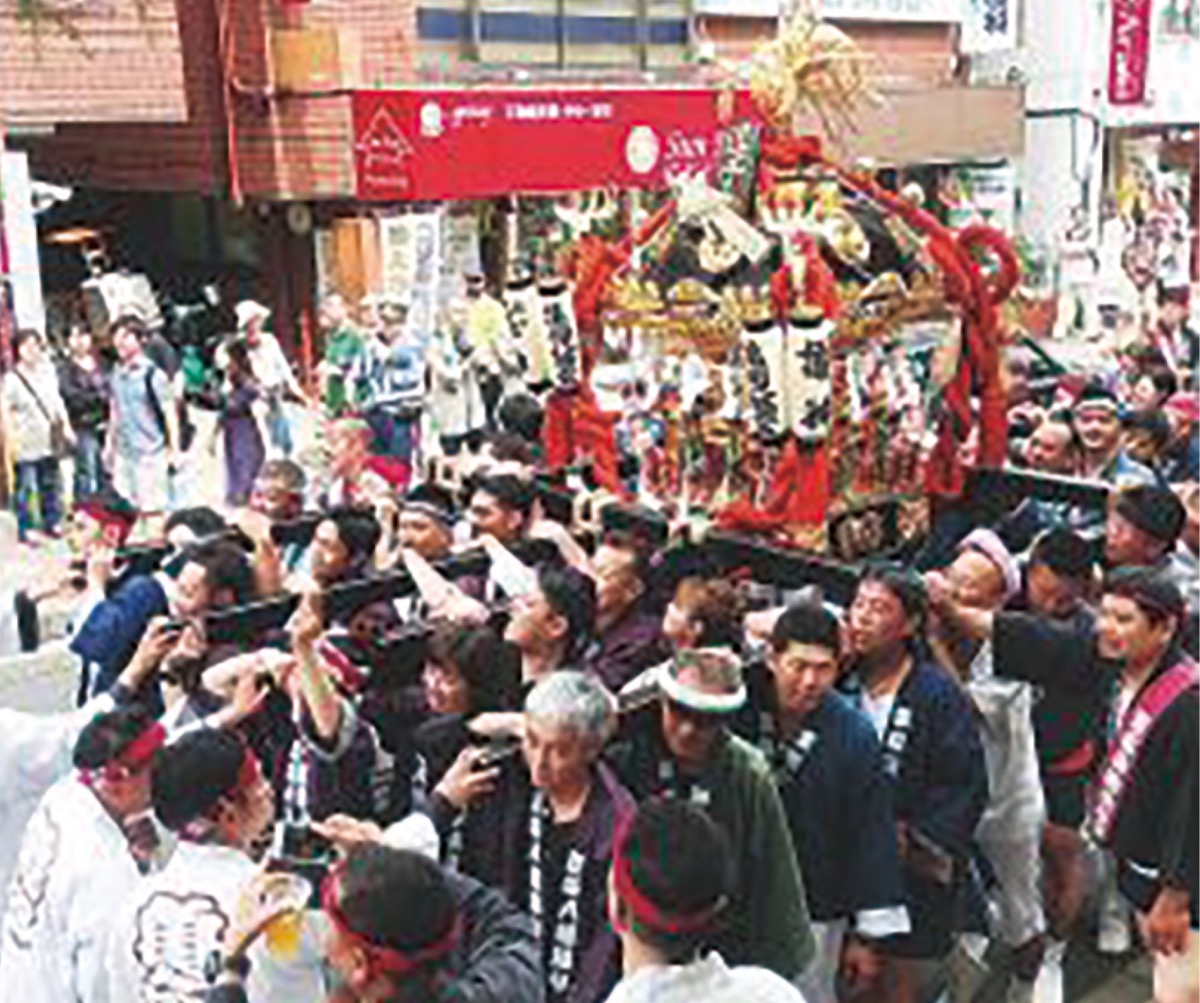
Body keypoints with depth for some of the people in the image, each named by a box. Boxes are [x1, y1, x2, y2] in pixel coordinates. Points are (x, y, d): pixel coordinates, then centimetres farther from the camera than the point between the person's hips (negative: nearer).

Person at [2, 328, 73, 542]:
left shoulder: (46, 371, 7)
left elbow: (57, 400, 16)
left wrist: (65, 425, 13)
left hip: (48, 441, 6)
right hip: (26, 444, -6)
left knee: (51, 484, 16)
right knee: (26, 488, -3)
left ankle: (51, 522, 30)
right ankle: (25, 530, 6)